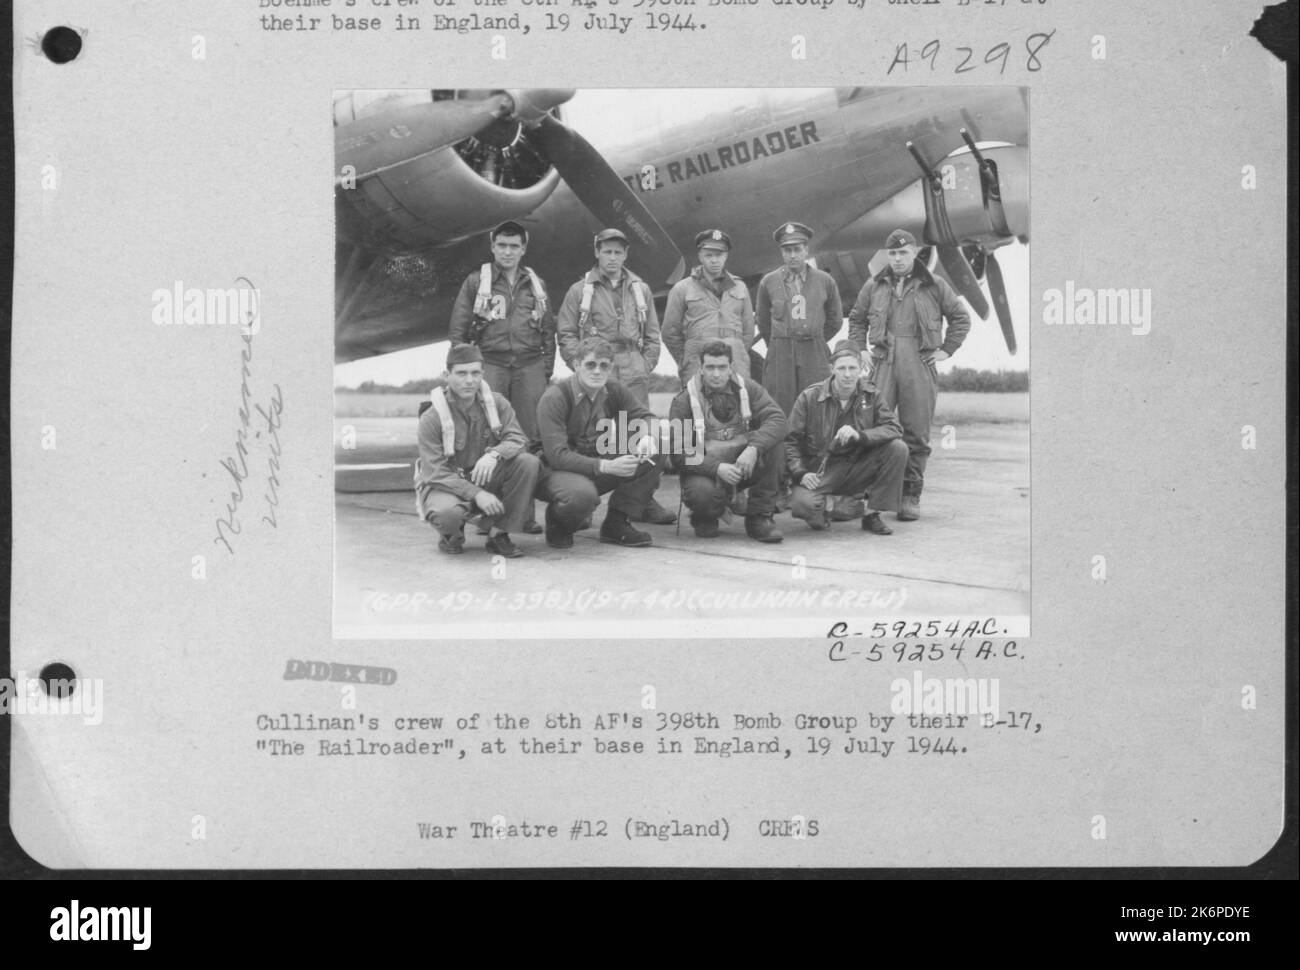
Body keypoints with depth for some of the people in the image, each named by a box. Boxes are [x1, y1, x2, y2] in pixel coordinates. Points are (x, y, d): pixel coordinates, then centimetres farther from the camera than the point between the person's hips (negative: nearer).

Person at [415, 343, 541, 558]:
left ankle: (498, 534, -11)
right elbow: (436, 473, -20)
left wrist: (494, 454, -35)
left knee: (529, 463, -22)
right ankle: (451, 535, 2)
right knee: (448, 513, -40)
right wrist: (476, 494, -33)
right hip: (446, 484, -4)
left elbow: (517, 439, -11)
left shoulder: (495, 402, -3)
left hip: (486, 478, 4)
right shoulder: (431, 418, -15)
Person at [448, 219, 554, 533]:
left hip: (529, 367, 2)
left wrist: (546, 369, 9)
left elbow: (549, 331, 18)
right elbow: (458, 329, 6)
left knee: (531, 440, -2)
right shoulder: (476, 282, 8)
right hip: (490, 364, -2)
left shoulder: (535, 284, 16)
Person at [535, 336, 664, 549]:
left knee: (650, 456, -13)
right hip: (557, 471, -6)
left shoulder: (614, 392, -2)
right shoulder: (555, 397, -19)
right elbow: (557, 455, -25)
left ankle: (616, 524, 1)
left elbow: (645, 417, 4)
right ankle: (558, 524, -2)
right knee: (582, 494, -40)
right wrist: (605, 466, -35)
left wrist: (648, 436, -24)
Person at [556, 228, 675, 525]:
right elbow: (565, 332, 5)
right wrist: (579, 363, -6)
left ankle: (644, 502, 3)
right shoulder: (580, 291, 7)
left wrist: (647, 363, 7)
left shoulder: (641, 290, 17)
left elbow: (652, 334, 19)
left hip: (634, 370, 3)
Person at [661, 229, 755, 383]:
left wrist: (738, 358, 12)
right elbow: (670, 333, 9)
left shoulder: (739, 288, 18)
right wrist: (686, 364, 8)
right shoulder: (682, 289, 9)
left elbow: (748, 331, 21)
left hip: (736, 365, 3)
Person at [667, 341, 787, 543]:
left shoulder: (747, 389, 1)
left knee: (775, 443, -24)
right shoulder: (684, 401, -6)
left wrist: (753, 448, -33)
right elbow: (679, 452, -13)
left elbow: (777, 419, -15)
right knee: (702, 493, -37)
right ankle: (704, 518, 5)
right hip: (705, 470, -3)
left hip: (745, 465, 3)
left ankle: (759, 517, -12)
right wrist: (717, 468, -28)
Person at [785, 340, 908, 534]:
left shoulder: (871, 395, 0)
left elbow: (894, 428, -12)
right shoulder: (809, 397, -7)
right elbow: (790, 440, -6)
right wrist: (801, 473, -22)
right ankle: (819, 516, 7)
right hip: (820, 470, -3)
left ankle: (872, 515, -8)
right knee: (803, 504, -35)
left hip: (858, 470, 3)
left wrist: (860, 436, -28)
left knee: (897, 448, -20)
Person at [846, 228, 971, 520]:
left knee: (916, 433, 0)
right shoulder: (874, 287, 13)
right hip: (883, 363, 1)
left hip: (920, 366, -1)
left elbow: (961, 318, 14)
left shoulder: (934, 286, 8)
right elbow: (856, 319, 24)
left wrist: (947, 349, 7)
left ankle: (911, 496, 7)